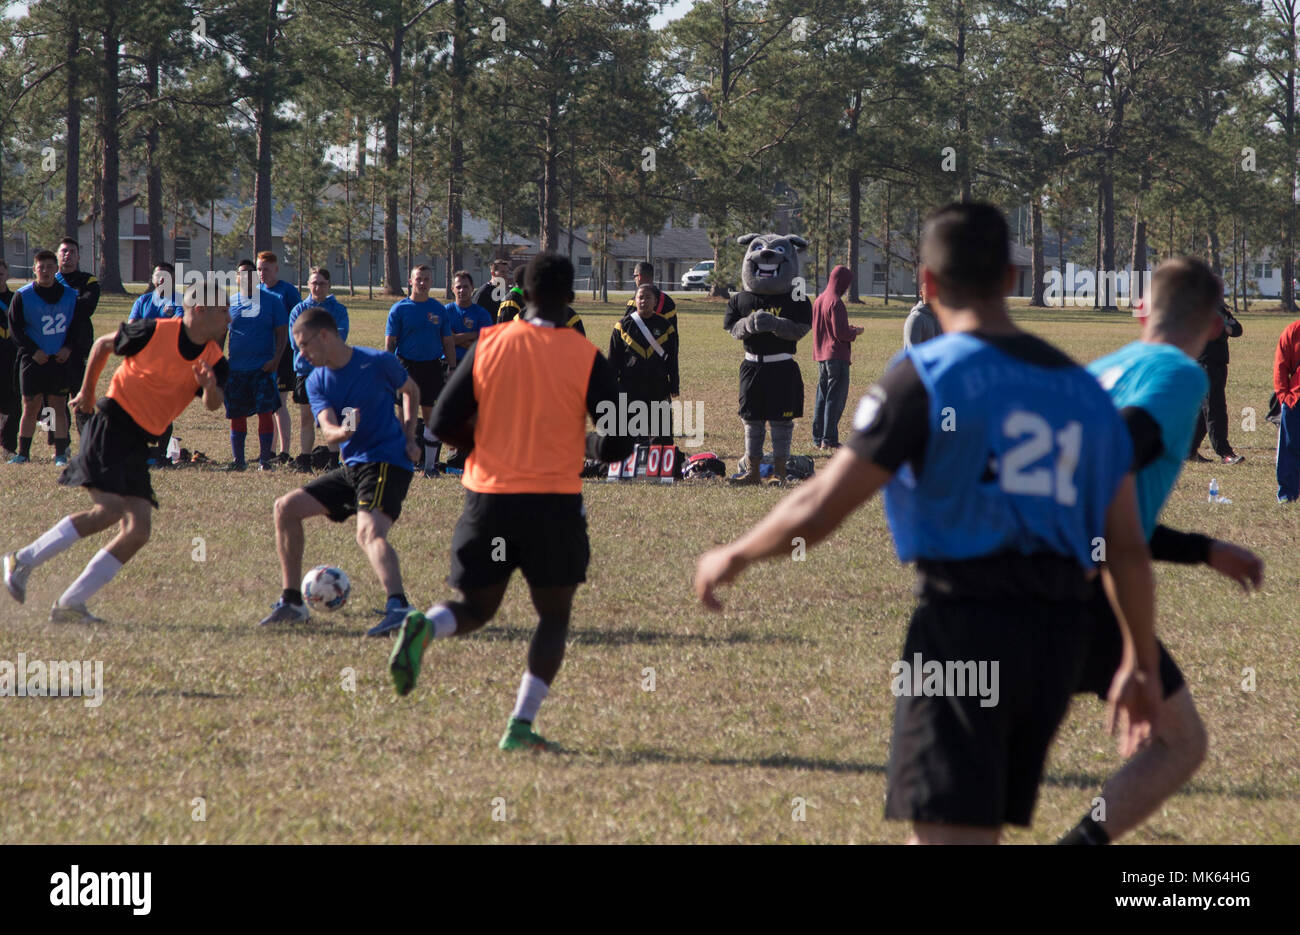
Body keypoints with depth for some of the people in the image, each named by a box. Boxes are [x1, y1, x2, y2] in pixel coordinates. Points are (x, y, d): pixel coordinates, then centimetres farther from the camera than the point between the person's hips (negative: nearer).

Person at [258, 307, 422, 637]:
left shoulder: (378, 363, -9)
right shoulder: (316, 382, 5)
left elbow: (411, 390, 12)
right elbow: (328, 431, -11)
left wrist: (409, 437, 2)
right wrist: (342, 432, -35)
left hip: (386, 463, -8)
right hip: (350, 467, 8)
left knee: (369, 532, -32)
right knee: (286, 508, 5)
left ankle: (398, 608, -49)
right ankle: (291, 603, 13)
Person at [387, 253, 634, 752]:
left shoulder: (488, 345, 0)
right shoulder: (587, 357, -5)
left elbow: (444, 423, 0)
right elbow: (619, 443, -8)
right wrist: (589, 446, 15)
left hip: (488, 497, 2)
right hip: (554, 503, -2)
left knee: (475, 608, 16)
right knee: (554, 617, 14)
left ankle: (425, 627, -19)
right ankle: (521, 726, 2)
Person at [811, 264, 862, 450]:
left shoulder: (819, 300, 11)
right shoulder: (836, 302, -16)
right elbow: (840, 333, -20)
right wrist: (855, 332, -1)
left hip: (821, 355, 8)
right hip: (837, 355, -8)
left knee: (822, 398, 13)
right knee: (836, 398, -4)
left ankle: (818, 438, 14)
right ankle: (829, 439, -6)